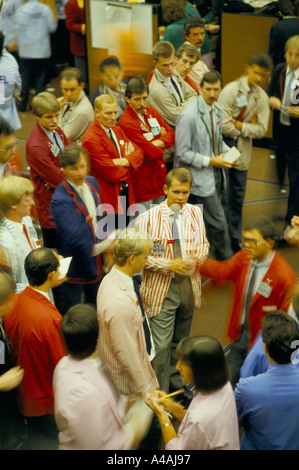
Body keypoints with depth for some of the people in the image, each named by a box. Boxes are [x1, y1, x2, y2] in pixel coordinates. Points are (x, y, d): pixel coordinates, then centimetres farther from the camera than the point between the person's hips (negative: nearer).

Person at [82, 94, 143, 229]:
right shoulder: (91, 139, -17)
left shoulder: (117, 130, 12)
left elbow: (138, 153, 3)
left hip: (126, 194, 8)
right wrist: (128, 159, -4)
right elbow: (112, 174, -22)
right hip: (108, 199, -8)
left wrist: (122, 161, -17)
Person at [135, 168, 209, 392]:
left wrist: (195, 260, -10)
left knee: (181, 341, 20)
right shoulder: (148, 218, -13)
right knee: (162, 345, -4)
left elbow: (203, 244, 13)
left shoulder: (195, 213, 3)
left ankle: (178, 383, 38)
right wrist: (169, 265, -21)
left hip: (189, 285, 5)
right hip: (162, 289, -5)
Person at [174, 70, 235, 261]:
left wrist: (227, 151, 0)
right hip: (201, 176, -8)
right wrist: (210, 161, -20)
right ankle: (227, 259, 15)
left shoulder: (217, 109, 4)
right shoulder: (189, 115, -21)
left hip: (217, 173, 8)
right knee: (218, 222, -3)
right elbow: (182, 153, -19)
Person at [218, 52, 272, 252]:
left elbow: (261, 130, -3)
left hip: (242, 150, 5)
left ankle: (235, 239, 23)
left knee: (238, 195, 12)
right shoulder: (231, 90, -14)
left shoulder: (262, 97, 2)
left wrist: (238, 125, -12)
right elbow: (223, 125, -20)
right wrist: (246, 128, -7)